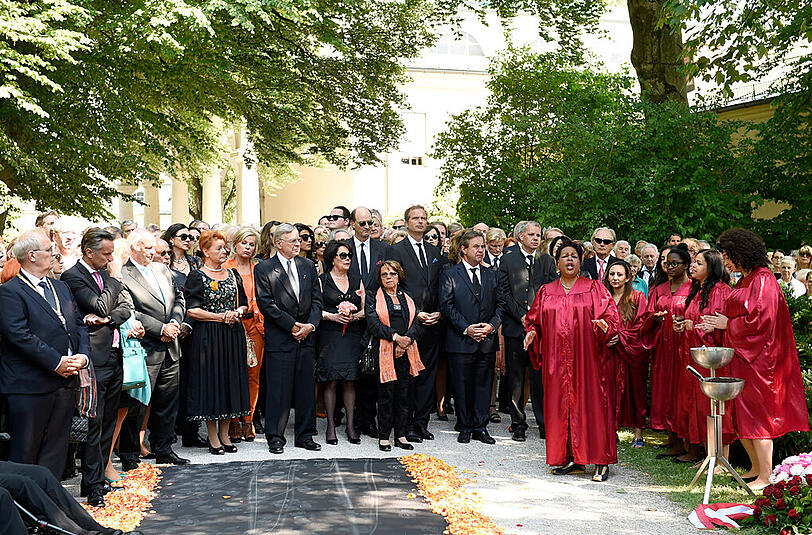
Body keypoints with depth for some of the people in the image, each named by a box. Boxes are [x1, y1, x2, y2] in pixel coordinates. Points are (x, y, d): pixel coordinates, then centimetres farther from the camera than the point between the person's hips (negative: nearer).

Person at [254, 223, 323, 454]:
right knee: (278, 389, -2)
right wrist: (292, 326, -11)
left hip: (306, 337, 4)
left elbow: (316, 299, 10)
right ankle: (275, 437, 7)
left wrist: (310, 325, -6)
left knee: (306, 387, 8)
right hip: (279, 338, -4)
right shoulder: (264, 268, -2)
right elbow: (266, 303, -8)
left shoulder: (308, 266, 12)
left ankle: (305, 435, 17)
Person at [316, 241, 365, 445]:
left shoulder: (356, 280, 13)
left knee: (350, 381, 0)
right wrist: (332, 316, -15)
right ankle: (330, 426, 2)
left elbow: (365, 309, 12)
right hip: (329, 336, -3)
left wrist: (353, 316, -7)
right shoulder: (322, 280, 3)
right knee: (331, 381, -5)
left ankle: (351, 426, 4)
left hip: (352, 335, 3)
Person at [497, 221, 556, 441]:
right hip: (515, 326, -1)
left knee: (541, 377, -1)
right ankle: (518, 424, 11)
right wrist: (522, 316, -9)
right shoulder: (508, 260, 6)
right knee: (516, 379, 3)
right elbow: (504, 293, 1)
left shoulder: (547, 261, 12)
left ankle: (544, 423, 6)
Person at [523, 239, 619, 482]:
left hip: (588, 358, -3)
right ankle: (572, 459, 10)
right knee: (561, 405, 2)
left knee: (590, 405, -6)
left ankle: (600, 461, -1)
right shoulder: (546, 292, 14)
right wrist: (532, 332, -5)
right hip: (556, 360, 3)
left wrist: (605, 326, -22)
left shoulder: (595, 289, 6)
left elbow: (611, 316, -1)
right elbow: (535, 321, 16)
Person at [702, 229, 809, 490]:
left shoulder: (763, 280, -15)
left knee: (757, 414, -6)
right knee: (741, 414, 12)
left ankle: (765, 478, -1)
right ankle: (756, 467, 22)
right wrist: (718, 322, 7)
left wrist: (727, 324, -12)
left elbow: (760, 320, -21)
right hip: (741, 355, 10)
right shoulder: (744, 281, 14)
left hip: (758, 358, -10)